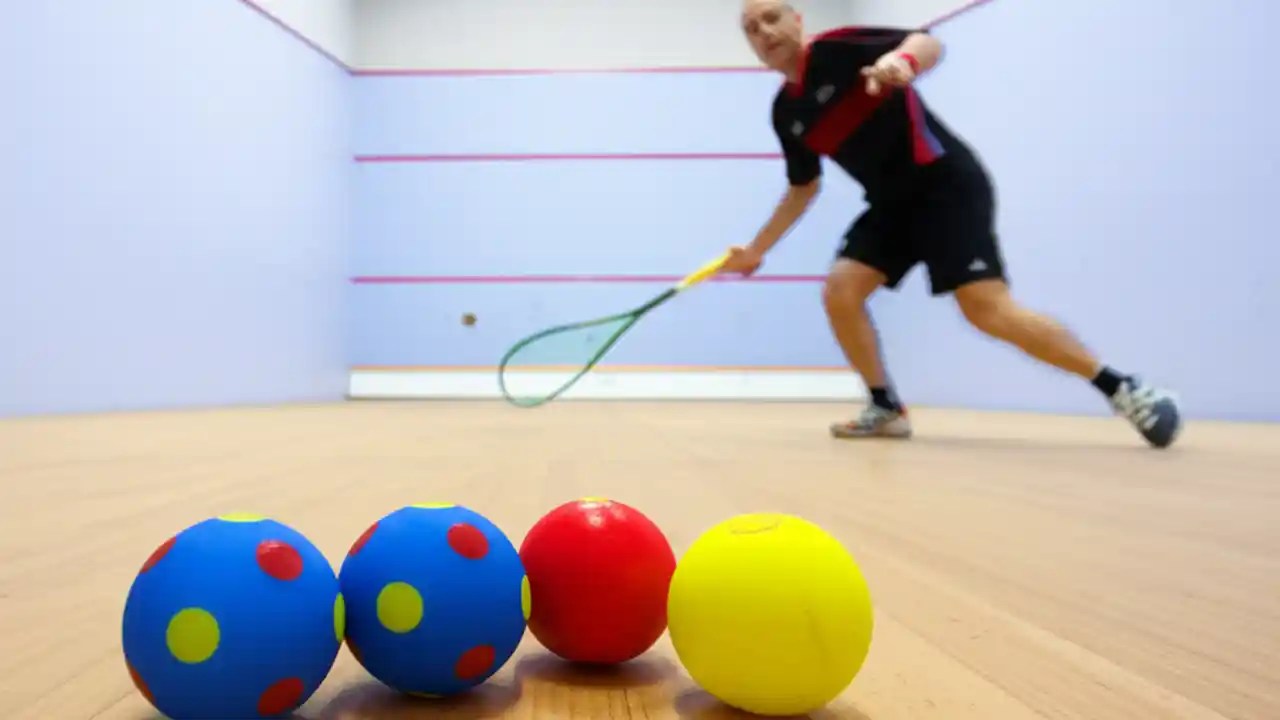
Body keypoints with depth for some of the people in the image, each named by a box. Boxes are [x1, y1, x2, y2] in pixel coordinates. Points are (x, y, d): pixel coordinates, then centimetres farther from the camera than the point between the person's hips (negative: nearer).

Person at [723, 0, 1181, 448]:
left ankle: (1121, 387, -5)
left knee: (988, 310, -19)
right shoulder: (785, 113, 10)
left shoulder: (837, 48, -9)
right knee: (840, 291, -10)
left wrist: (901, 60, -43)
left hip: (946, 184, -7)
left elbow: (929, 44, -19)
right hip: (892, 202, 7)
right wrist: (757, 249, 21)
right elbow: (804, 187, 22)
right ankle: (886, 408, 4)